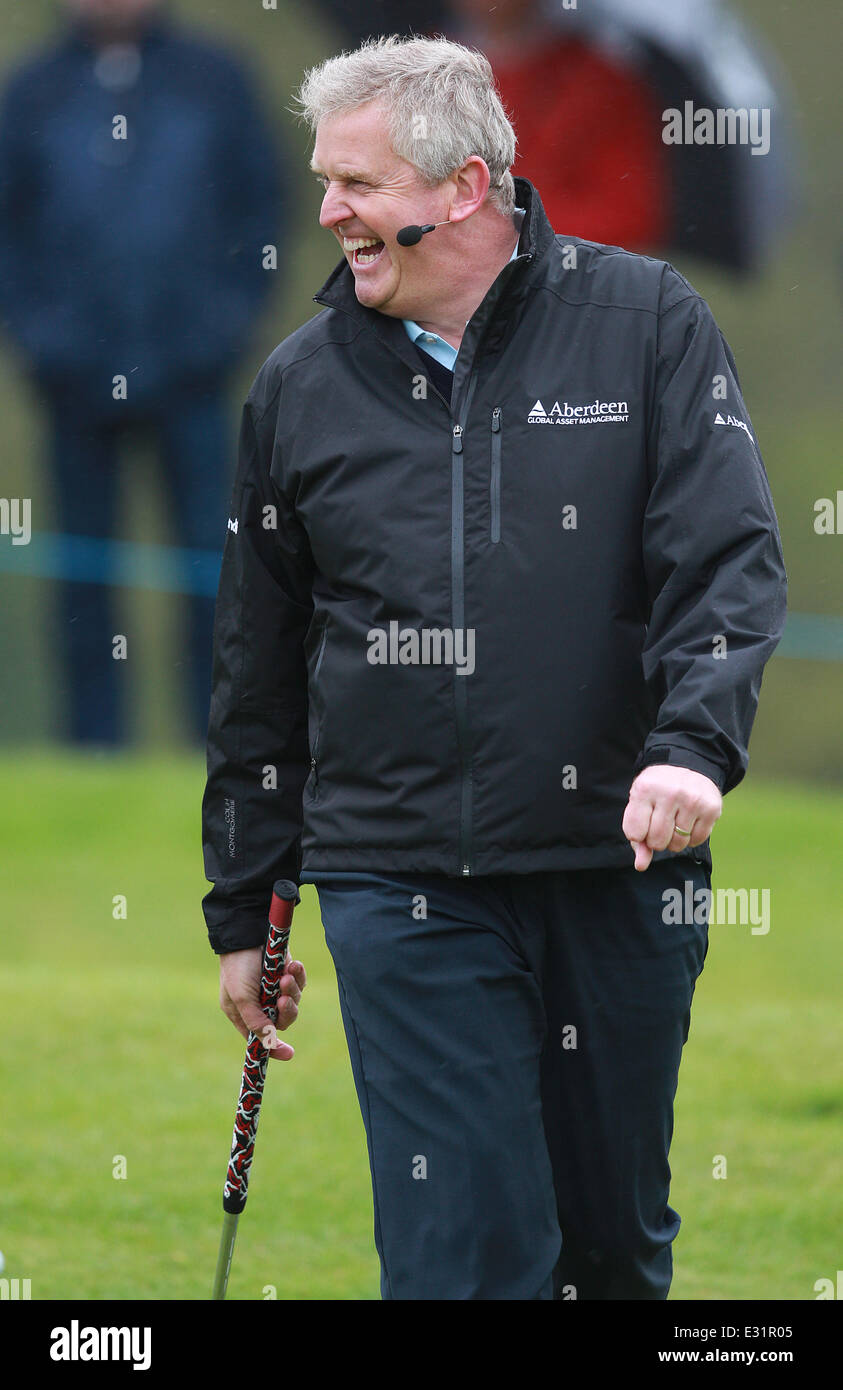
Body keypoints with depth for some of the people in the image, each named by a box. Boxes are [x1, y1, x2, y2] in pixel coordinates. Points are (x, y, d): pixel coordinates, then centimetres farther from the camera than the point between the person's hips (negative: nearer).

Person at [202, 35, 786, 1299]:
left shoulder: (645, 324, 1)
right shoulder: (301, 387, 8)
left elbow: (729, 556, -5)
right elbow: (259, 673, 15)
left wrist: (693, 745, -23)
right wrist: (241, 909, 17)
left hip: (619, 868, -1)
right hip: (400, 884, 1)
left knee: (617, 1240, 10)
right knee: (463, 1247, -8)